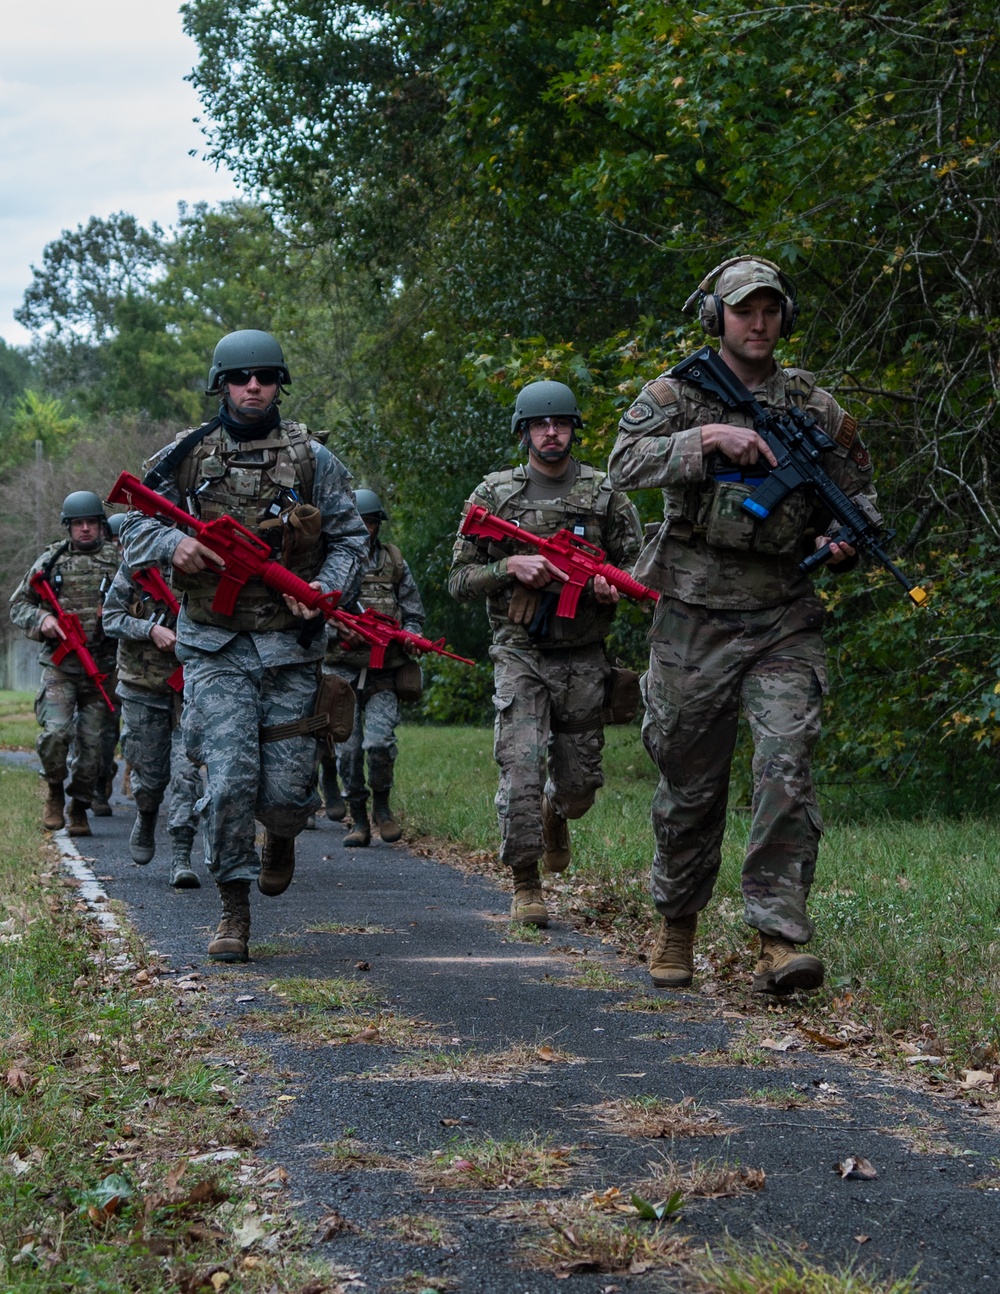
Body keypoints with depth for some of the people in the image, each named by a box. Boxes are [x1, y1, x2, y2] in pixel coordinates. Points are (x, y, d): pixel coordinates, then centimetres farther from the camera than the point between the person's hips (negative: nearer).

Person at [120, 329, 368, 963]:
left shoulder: (314, 460, 3)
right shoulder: (186, 456, 3)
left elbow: (352, 540, 8)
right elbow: (135, 527, 9)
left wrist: (325, 588, -11)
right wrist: (173, 543, -13)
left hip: (290, 647, 1)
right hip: (215, 647, 0)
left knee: (285, 790, 2)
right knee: (229, 778, -11)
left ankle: (281, 837, 40)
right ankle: (234, 910, 4)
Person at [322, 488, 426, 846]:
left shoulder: (394, 562, 10)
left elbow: (414, 613, 16)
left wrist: (407, 636, -4)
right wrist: (340, 630, -17)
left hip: (383, 672, 0)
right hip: (342, 670, 0)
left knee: (380, 743, -15)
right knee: (348, 749, -2)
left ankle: (382, 804, 9)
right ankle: (358, 820, 10)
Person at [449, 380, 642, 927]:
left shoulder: (605, 493, 5)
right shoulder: (493, 494, 3)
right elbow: (460, 580, 4)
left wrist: (612, 584, -15)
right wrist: (511, 566, -15)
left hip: (583, 660, 2)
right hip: (520, 656, -1)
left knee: (579, 781, 9)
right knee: (521, 767, -15)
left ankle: (554, 816, 45)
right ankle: (526, 883, -3)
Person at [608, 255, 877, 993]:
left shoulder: (814, 405, 9)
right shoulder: (676, 394, 3)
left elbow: (859, 488, 18)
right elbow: (627, 463, -13)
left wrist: (843, 537, -3)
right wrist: (709, 438, -23)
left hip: (783, 620, 1)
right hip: (695, 618, -1)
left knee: (787, 768, -14)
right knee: (689, 781, 8)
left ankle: (781, 939, -16)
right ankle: (677, 921, 28)